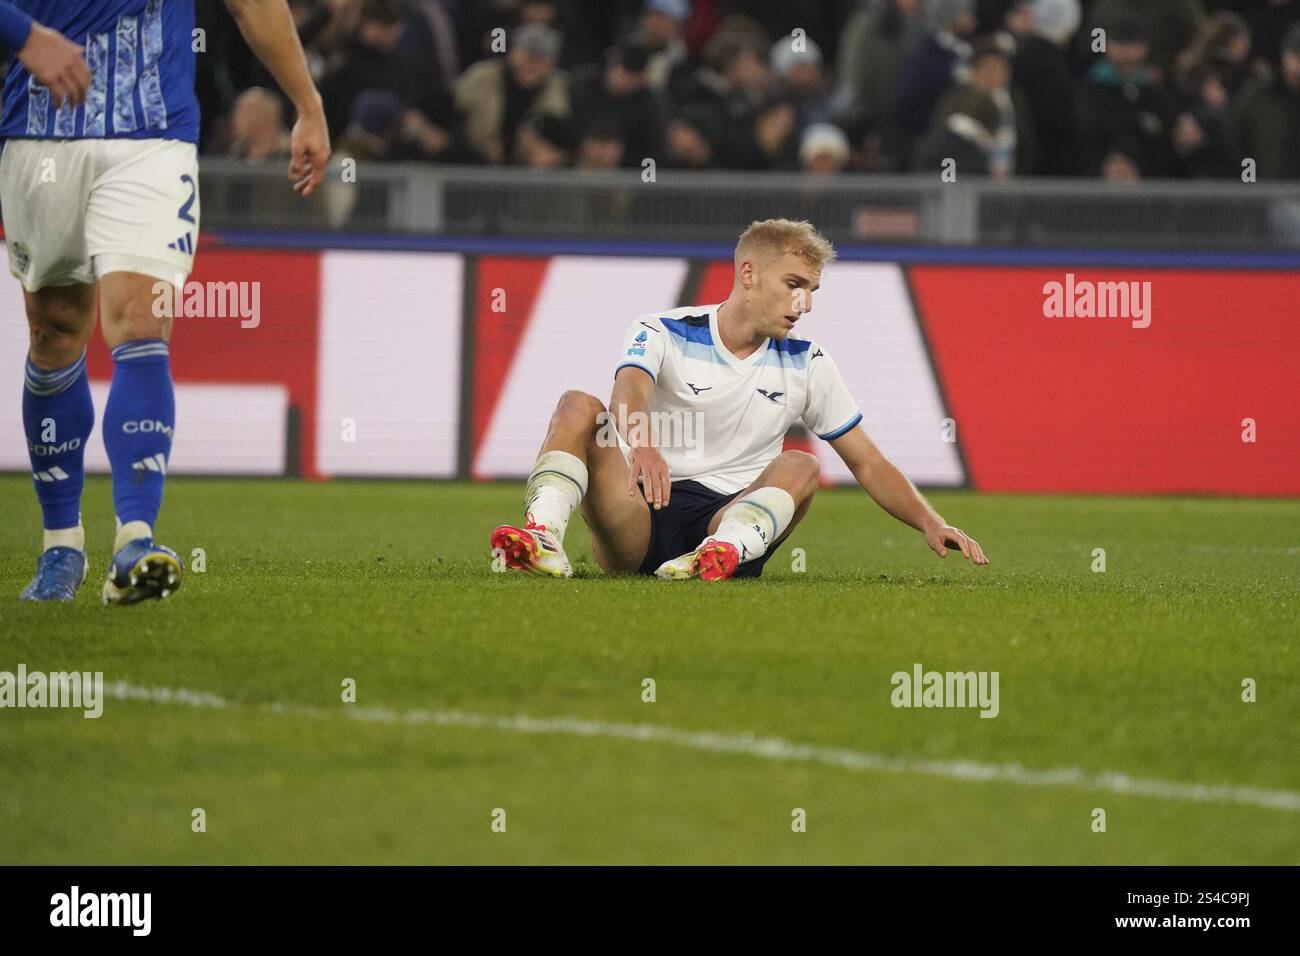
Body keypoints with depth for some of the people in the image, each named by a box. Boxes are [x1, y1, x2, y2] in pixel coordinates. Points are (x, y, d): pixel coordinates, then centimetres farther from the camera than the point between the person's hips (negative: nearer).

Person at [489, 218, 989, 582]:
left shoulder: (806, 364, 13)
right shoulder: (662, 333, 2)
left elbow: (868, 463, 17)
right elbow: (629, 392, -21)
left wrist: (930, 524, 0)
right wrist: (641, 445, -45)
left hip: (732, 518, 2)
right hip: (641, 521, -2)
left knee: (801, 466, -25)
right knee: (578, 406, -22)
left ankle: (723, 553, -53)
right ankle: (544, 537, -46)